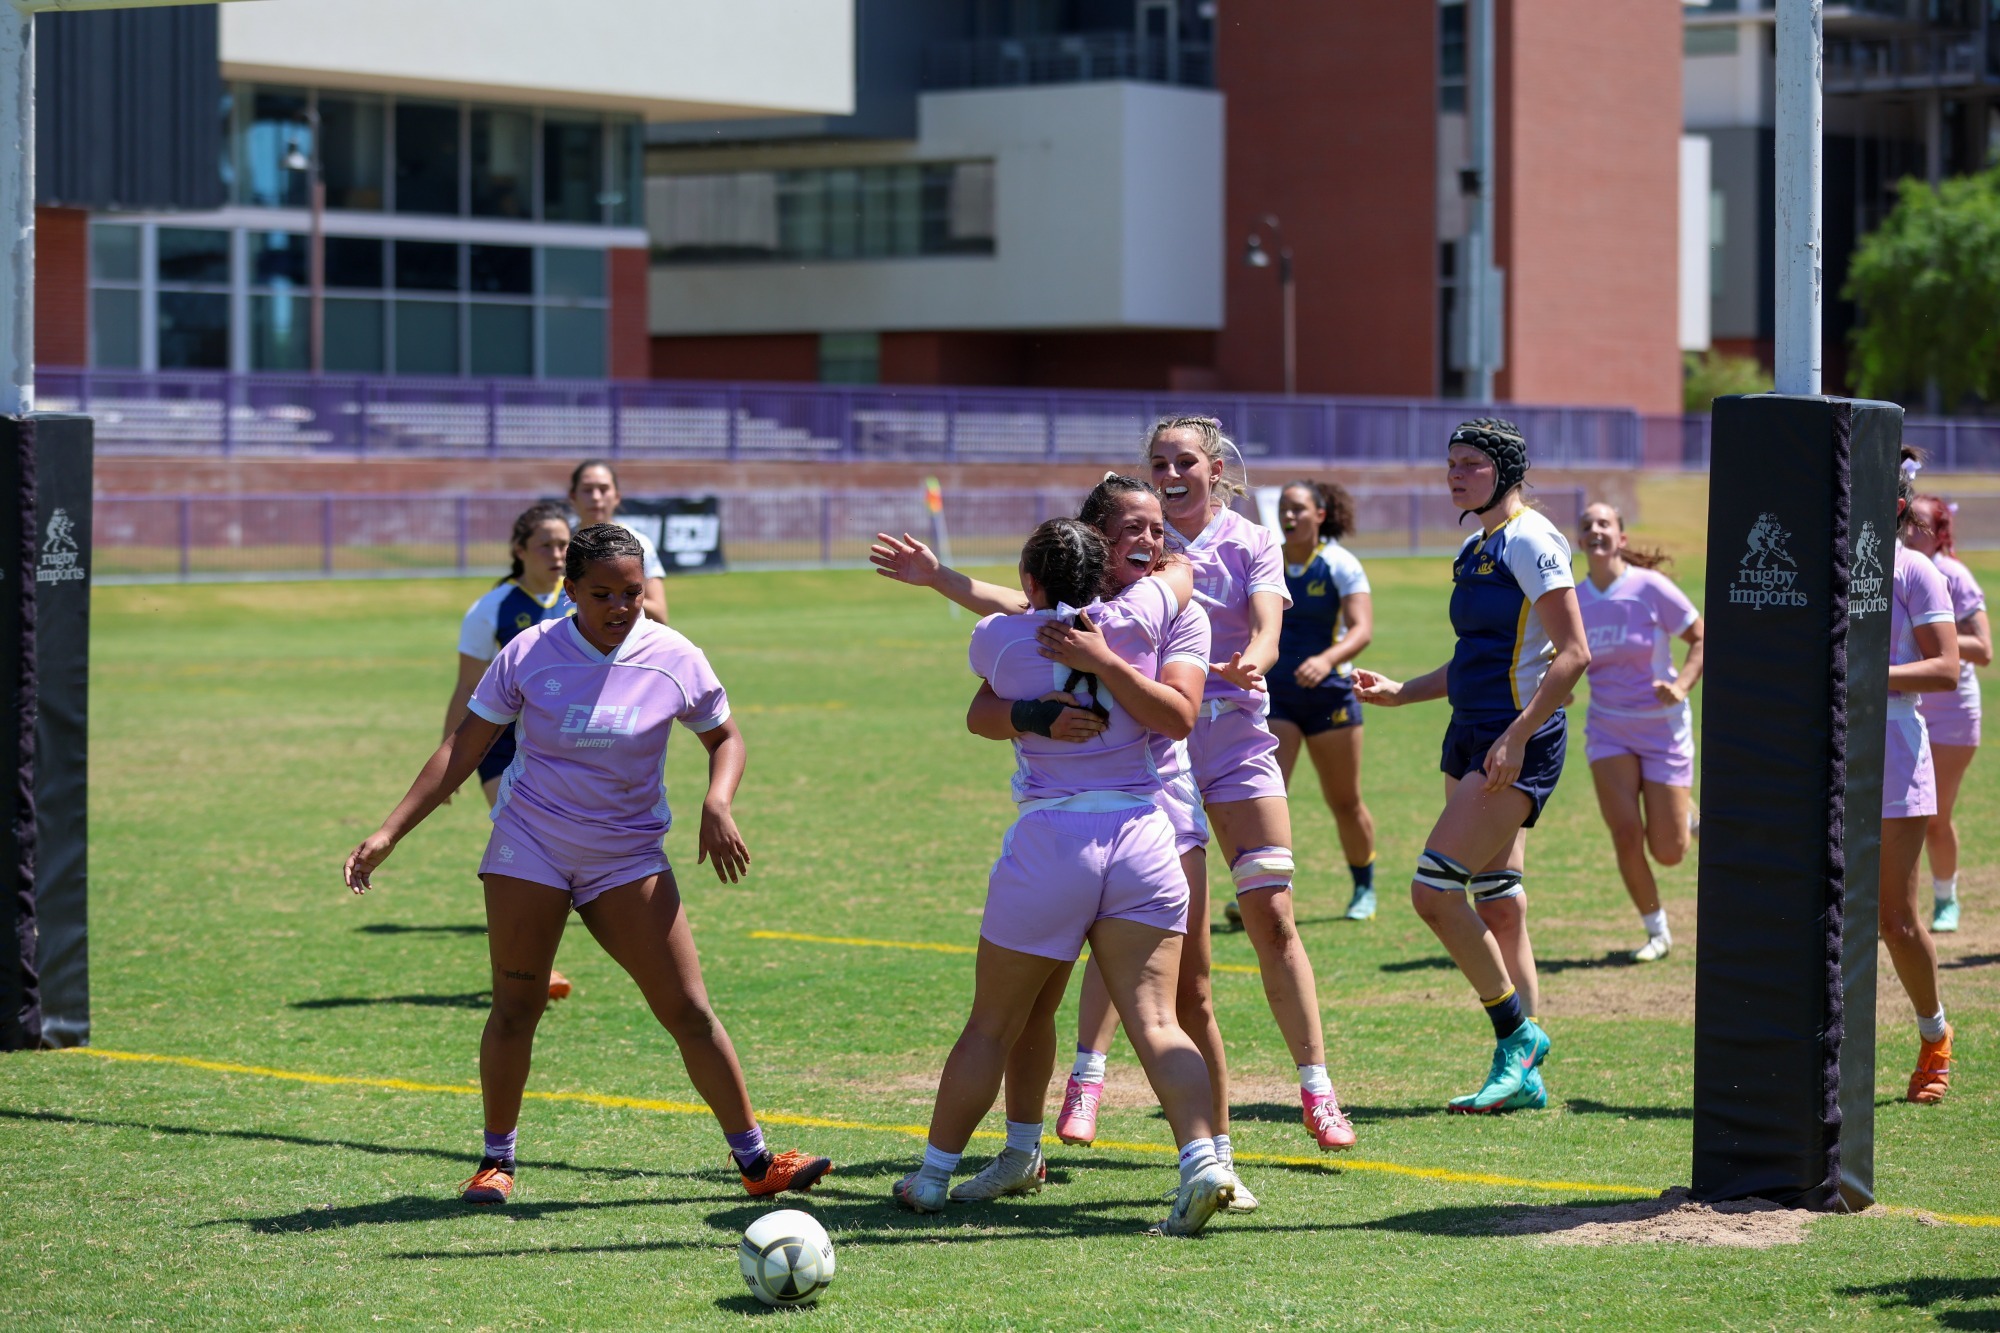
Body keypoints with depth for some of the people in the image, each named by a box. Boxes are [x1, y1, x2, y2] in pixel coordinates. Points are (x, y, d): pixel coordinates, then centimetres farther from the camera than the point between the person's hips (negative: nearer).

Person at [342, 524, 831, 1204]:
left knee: (690, 1011, -4)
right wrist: (390, 831, -7)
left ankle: (756, 1160, 4)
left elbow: (725, 739, 10)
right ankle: (495, 1161, 16)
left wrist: (717, 804, -11)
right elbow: (463, 747, -2)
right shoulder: (530, 653, -9)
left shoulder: (675, 660, -6)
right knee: (515, 1006, -1)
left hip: (628, 855, 1)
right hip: (528, 844, -1)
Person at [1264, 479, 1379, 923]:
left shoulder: (1341, 565, -9)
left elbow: (1361, 629, -21)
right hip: (1273, 695, 2)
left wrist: (1327, 660, -37)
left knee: (1345, 802, 10)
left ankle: (1364, 887, 31)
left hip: (1329, 693, -2)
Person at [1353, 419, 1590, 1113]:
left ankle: (1517, 1031, -2)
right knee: (1496, 904, 9)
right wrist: (1401, 692, 16)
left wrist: (1517, 736, -22)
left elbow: (1572, 654, -17)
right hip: (1472, 738, 9)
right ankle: (1524, 1069, 12)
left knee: (1434, 890, -14)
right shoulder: (1474, 549, 16)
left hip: (1519, 741, -9)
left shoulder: (1529, 541, -12)